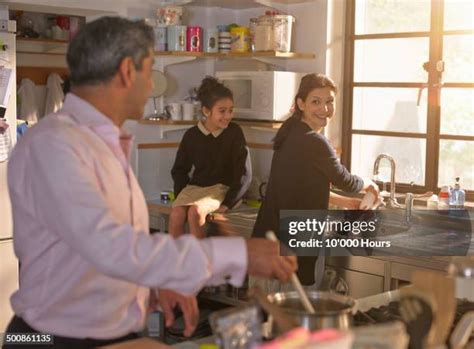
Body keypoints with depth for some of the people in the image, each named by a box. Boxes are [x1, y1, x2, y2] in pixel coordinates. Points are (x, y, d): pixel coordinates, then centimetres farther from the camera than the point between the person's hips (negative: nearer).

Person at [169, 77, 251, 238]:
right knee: (176, 215, -26)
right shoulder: (192, 135, -2)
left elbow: (244, 173, -7)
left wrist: (227, 203, -12)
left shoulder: (234, 132, -8)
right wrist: (181, 196, -2)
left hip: (221, 188, -3)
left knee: (195, 211, -32)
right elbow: (179, 170, 11)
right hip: (194, 186, 3)